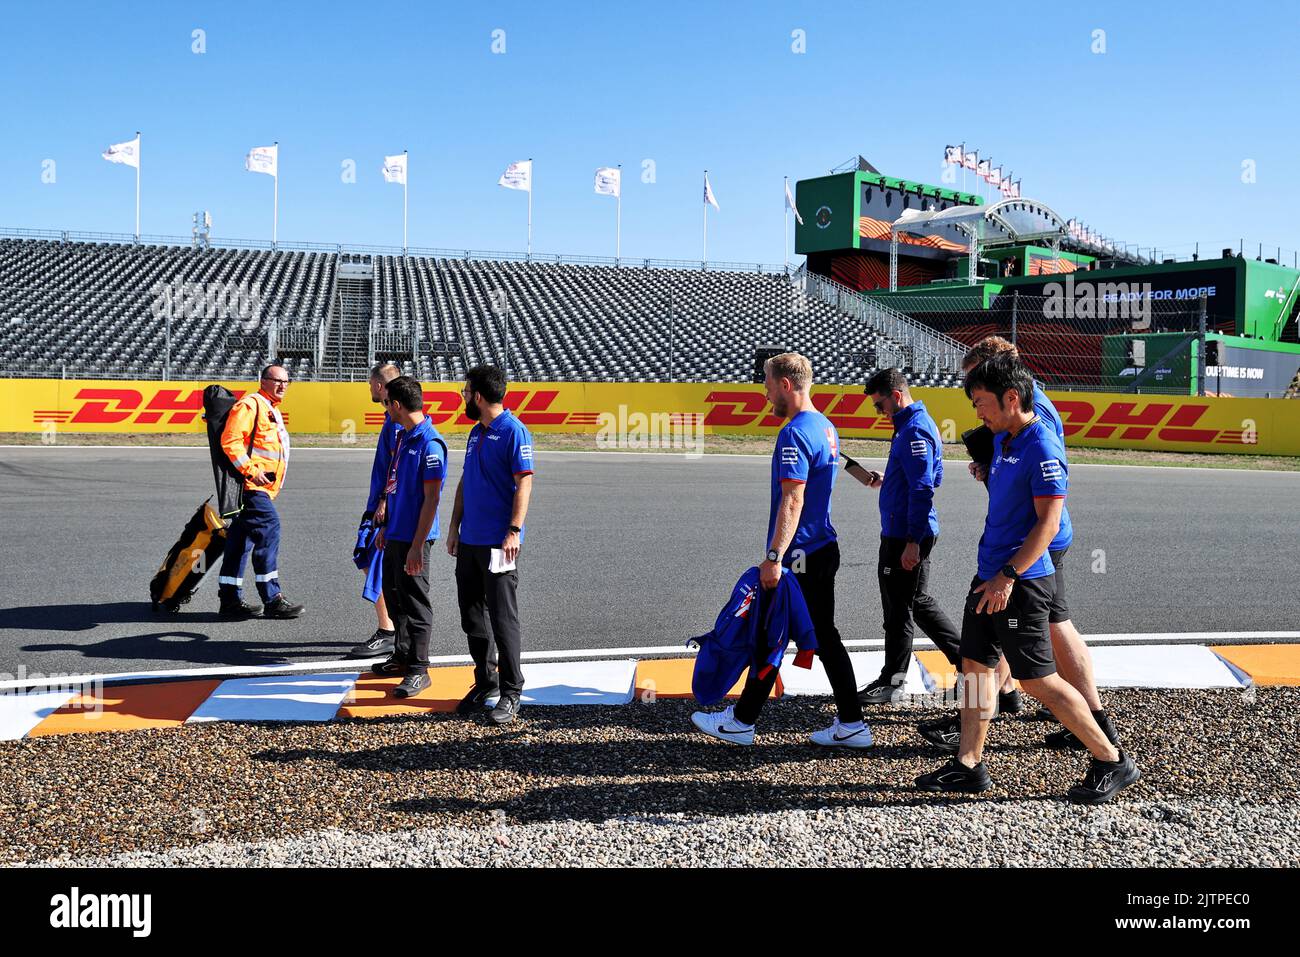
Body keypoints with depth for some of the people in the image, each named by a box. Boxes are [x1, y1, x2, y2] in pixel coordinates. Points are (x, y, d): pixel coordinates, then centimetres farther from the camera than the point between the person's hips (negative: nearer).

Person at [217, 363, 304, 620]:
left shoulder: (272, 409, 23)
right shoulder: (250, 405, -9)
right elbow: (230, 440, -19)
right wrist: (250, 470, -23)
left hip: (262, 487, 10)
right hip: (251, 484, -10)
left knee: (240, 539, 11)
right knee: (268, 529, -15)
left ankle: (230, 599, 15)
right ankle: (272, 599, -13)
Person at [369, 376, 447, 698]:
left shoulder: (430, 444, -19)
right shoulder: (401, 436, 10)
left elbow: (431, 498, -20)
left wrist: (417, 545, -21)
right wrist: (385, 527, 20)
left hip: (414, 538, -9)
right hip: (395, 534, 9)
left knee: (415, 603, 0)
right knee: (394, 597, 19)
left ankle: (419, 670, 10)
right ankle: (402, 657, 34)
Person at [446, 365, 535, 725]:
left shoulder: (513, 431, -11)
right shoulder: (475, 433, 15)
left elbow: (523, 483, -16)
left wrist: (514, 531, -22)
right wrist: (454, 527, 15)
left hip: (498, 543, -9)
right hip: (469, 540, 9)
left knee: (503, 619, -3)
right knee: (472, 616, 14)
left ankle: (511, 693, 7)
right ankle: (485, 683, 26)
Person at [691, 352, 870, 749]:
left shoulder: (795, 433, -18)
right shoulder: (826, 427, 13)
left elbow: (792, 500, -24)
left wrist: (774, 558, -25)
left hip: (797, 557, -9)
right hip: (825, 551, 9)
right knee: (824, 635, 13)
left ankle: (741, 721, 16)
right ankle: (851, 725, 16)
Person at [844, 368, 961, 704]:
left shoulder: (915, 431, -18)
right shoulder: (916, 424, 14)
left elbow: (923, 490, -23)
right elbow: (928, 479, 22)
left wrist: (912, 542, -24)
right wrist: (884, 481, 14)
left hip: (906, 537, -10)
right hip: (902, 533, 10)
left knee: (899, 608, 2)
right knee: (918, 601, 19)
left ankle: (892, 681, 16)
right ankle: (967, 660, 27)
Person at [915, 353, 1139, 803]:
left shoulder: (1042, 447, -17)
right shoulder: (1002, 440, 12)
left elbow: (1048, 523, -22)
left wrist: (1008, 576, -23)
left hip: (1021, 582, -10)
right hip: (990, 576, 10)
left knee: (1037, 679, -3)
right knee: (975, 665, 11)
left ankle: (1112, 762, 12)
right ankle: (968, 765, 20)